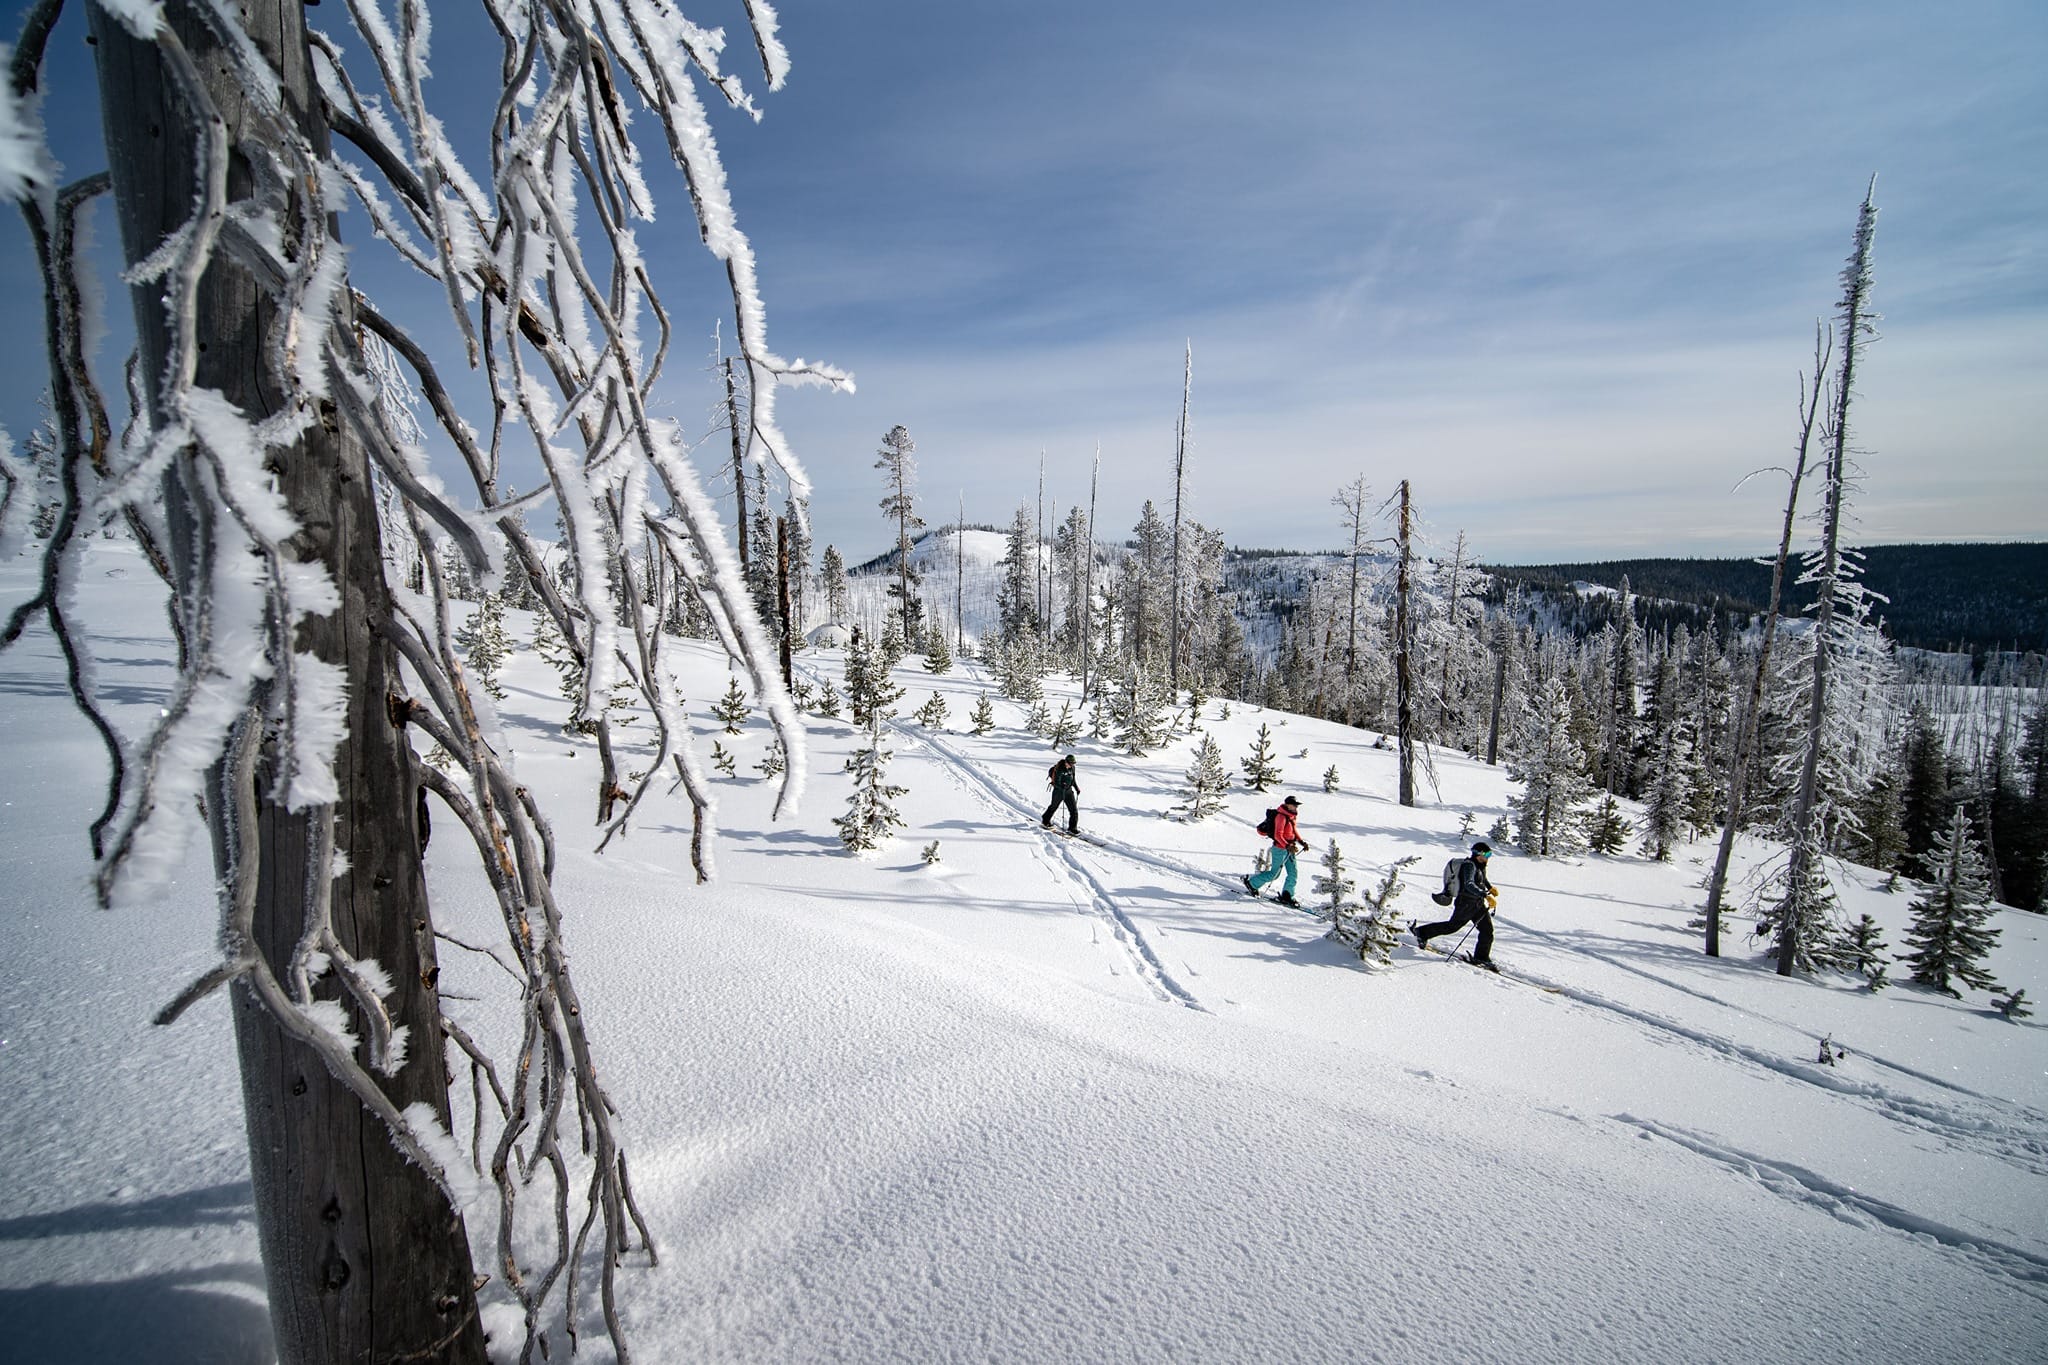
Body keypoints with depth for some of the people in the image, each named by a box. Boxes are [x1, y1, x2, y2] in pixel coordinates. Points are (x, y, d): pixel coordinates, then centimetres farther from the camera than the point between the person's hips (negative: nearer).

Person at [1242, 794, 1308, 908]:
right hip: (1280, 848, -8)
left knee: (1293, 874, 5)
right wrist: (1288, 846, -32)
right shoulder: (1281, 816, -21)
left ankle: (1286, 896, 15)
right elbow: (1278, 835, -25)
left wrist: (1301, 842, 10)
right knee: (1274, 873, 1)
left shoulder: (1291, 816, 7)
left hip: (1289, 849, 9)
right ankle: (1251, 883, 18)